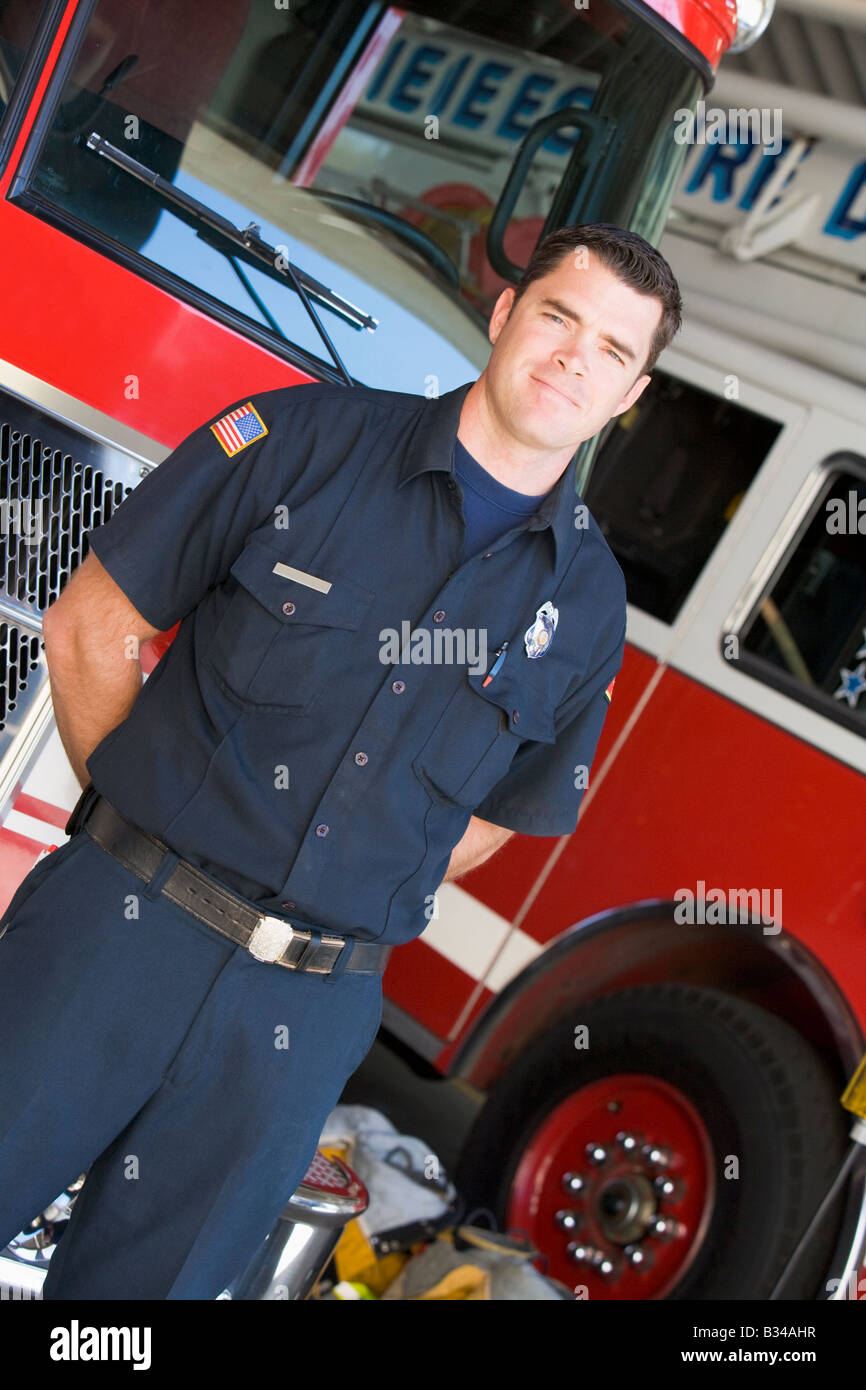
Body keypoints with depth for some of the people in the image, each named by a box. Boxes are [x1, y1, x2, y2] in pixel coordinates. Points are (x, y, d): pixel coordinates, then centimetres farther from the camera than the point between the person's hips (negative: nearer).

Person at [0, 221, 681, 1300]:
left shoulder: (589, 604, 4)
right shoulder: (309, 438, -4)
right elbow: (90, 624, 0)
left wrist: (335, 914, 8)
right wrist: (137, 830, 2)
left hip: (305, 1014, 2)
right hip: (115, 931, -2)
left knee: (140, 1281, 12)